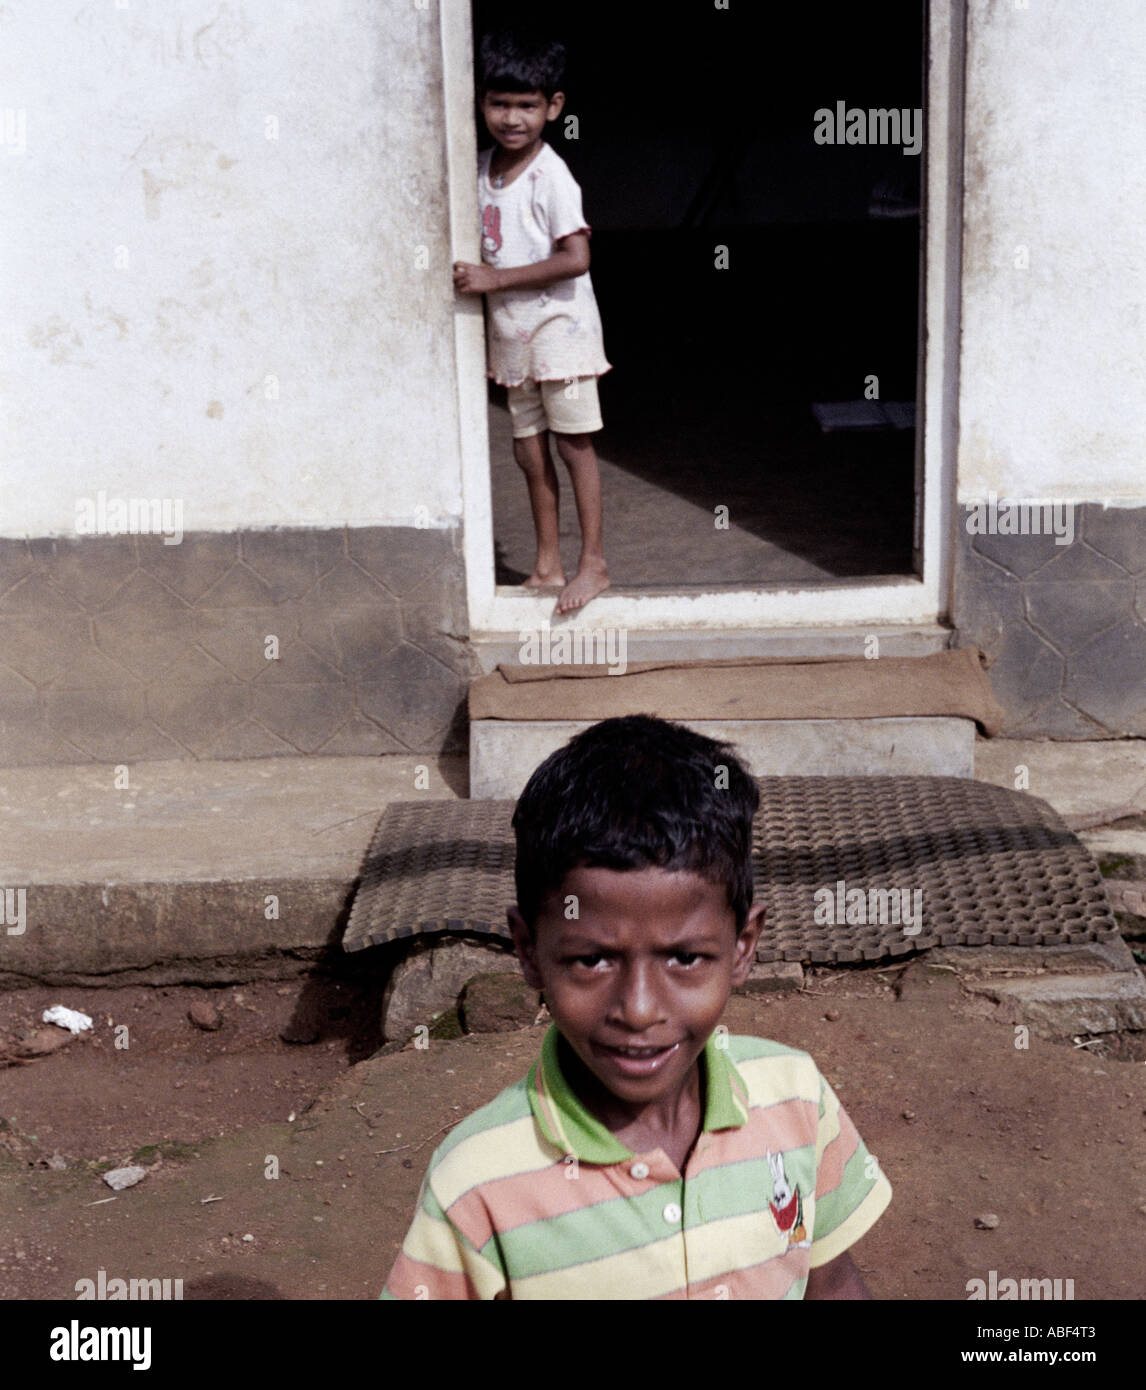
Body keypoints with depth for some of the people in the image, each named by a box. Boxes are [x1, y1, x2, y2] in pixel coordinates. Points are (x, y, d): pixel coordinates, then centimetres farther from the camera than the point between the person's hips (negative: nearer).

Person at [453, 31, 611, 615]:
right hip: (510, 331, 7)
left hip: (558, 324, -7)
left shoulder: (551, 176, -16)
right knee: (529, 450, 10)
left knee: (572, 442, -2)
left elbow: (575, 258, -23)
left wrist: (495, 279, -23)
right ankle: (547, 567, 19)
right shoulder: (483, 168, 6)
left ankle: (594, 562, 8)